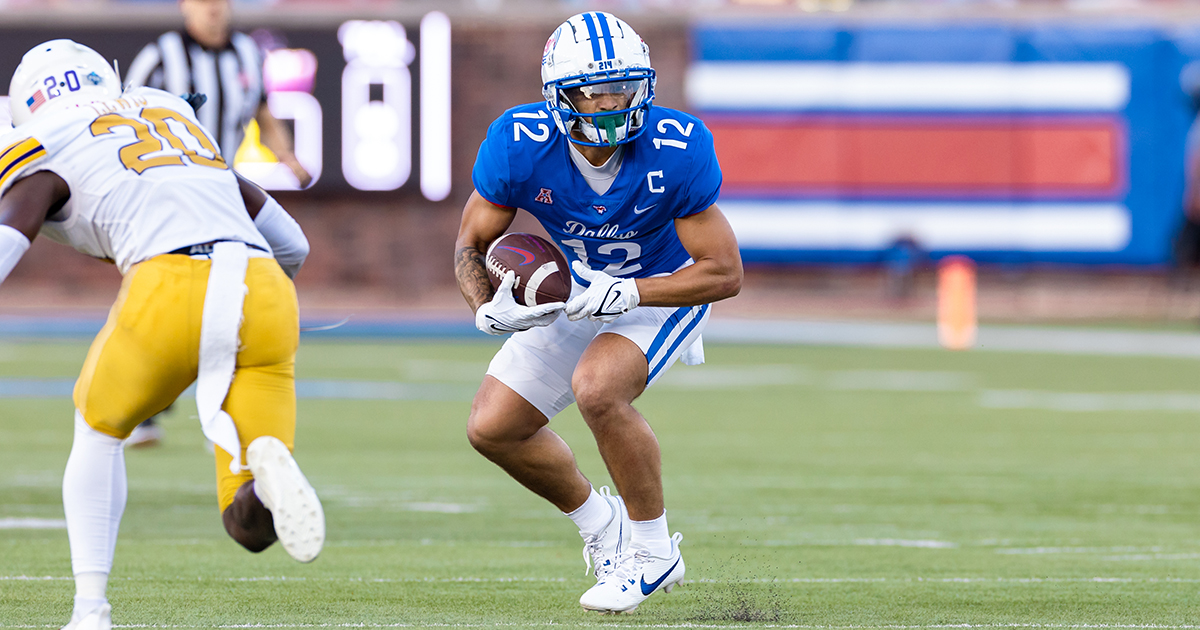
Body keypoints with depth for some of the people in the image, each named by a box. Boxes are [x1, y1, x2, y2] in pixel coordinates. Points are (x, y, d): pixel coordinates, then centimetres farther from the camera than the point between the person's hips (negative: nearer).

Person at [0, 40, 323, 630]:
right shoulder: (180, 122, 34)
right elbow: (292, 245, 36)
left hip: (170, 293, -4)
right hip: (263, 295, 4)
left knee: (98, 429, 28)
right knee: (252, 525, 10)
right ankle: (267, 465, -24)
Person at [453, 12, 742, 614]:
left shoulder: (677, 151, -33)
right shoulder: (520, 147, -25)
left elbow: (725, 273, -25)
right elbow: (471, 246, -10)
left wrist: (625, 293, -36)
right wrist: (489, 308, -31)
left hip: (666, 288, -5)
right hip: (581, 290, 5)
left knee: (597, 387, -32)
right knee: (492, 428, 0)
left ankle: (653, 550, -12)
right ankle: (597, 521, 26)